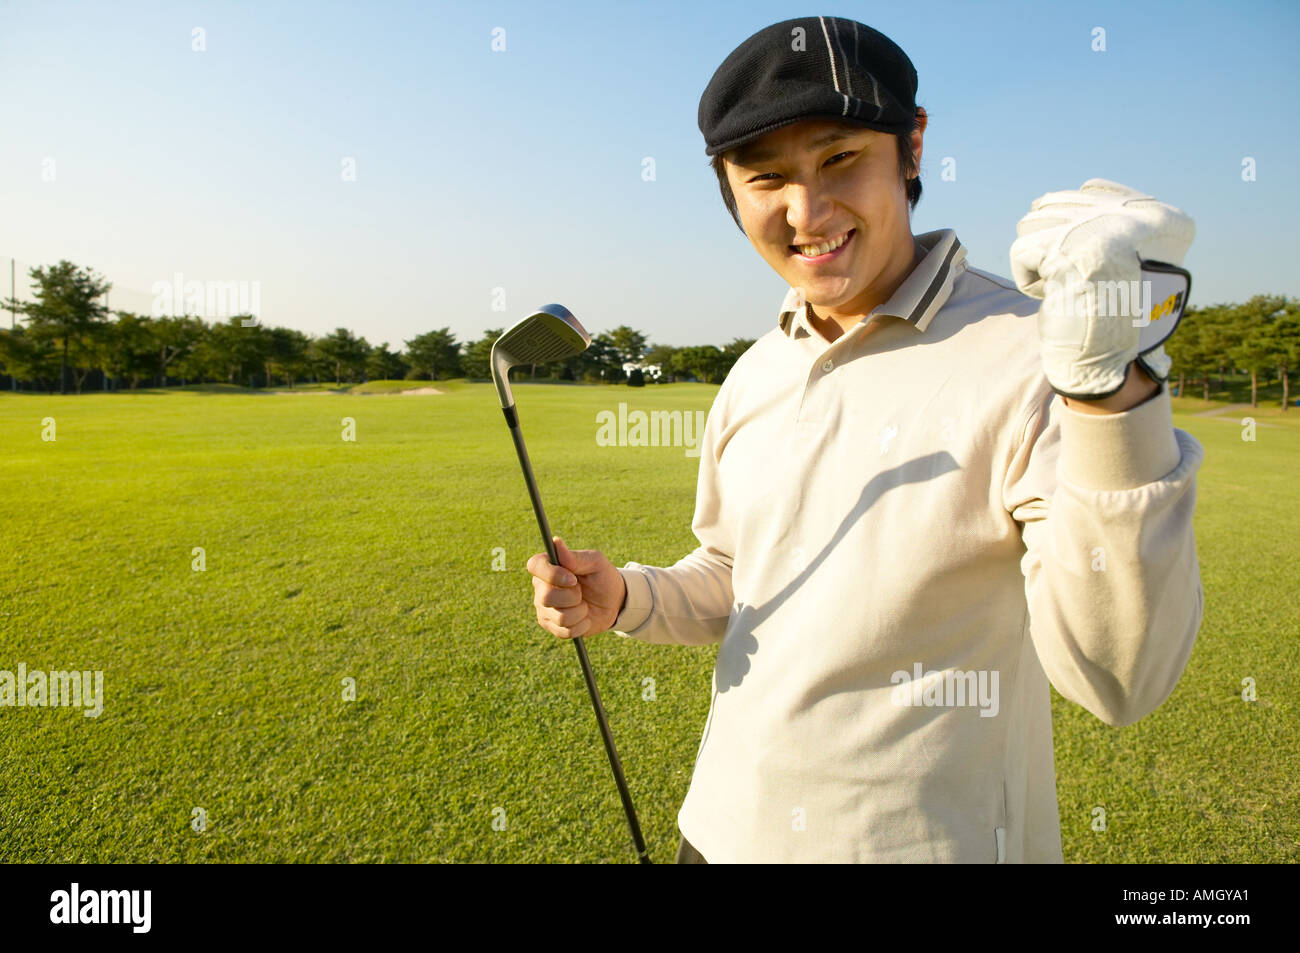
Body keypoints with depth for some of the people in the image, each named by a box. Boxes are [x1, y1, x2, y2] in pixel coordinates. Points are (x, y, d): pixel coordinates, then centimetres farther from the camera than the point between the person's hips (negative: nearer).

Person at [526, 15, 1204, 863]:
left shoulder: (1031, 355, -18)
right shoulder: (755, 378, 2)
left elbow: (1116, 678, -26)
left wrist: (1109, 382, -38)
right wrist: (623, 598, -6)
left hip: (931, 836, -5)